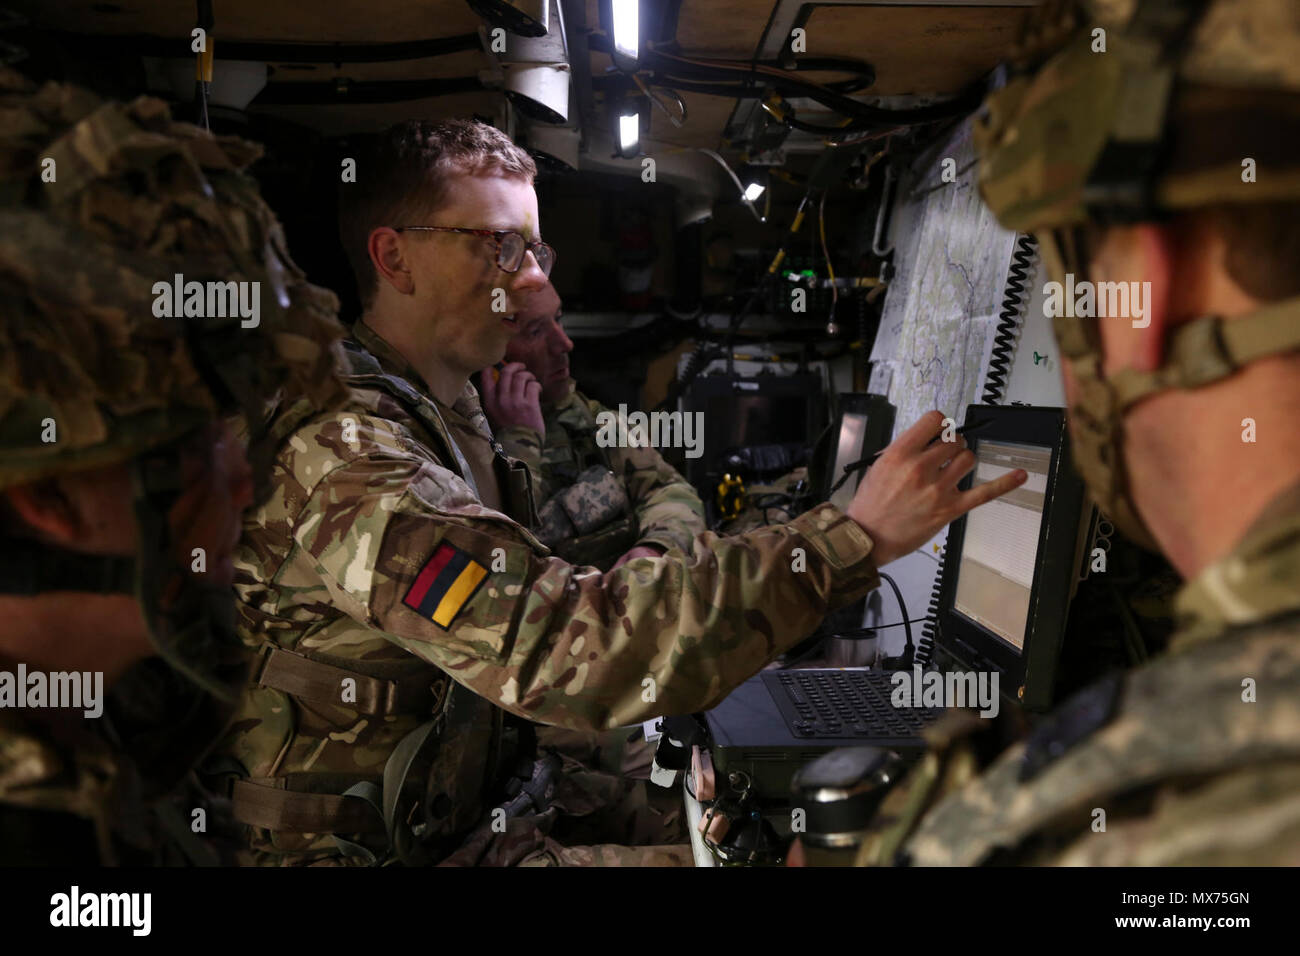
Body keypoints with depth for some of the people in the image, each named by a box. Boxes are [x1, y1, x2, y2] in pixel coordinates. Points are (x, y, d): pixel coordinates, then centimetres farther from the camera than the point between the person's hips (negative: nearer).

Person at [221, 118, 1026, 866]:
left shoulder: (454, 417, 8)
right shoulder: (341, 451, -26)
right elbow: (567, 644, -35)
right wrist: (854, 537, -33)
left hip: (469, 805, 9)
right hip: (369, 845, -8)